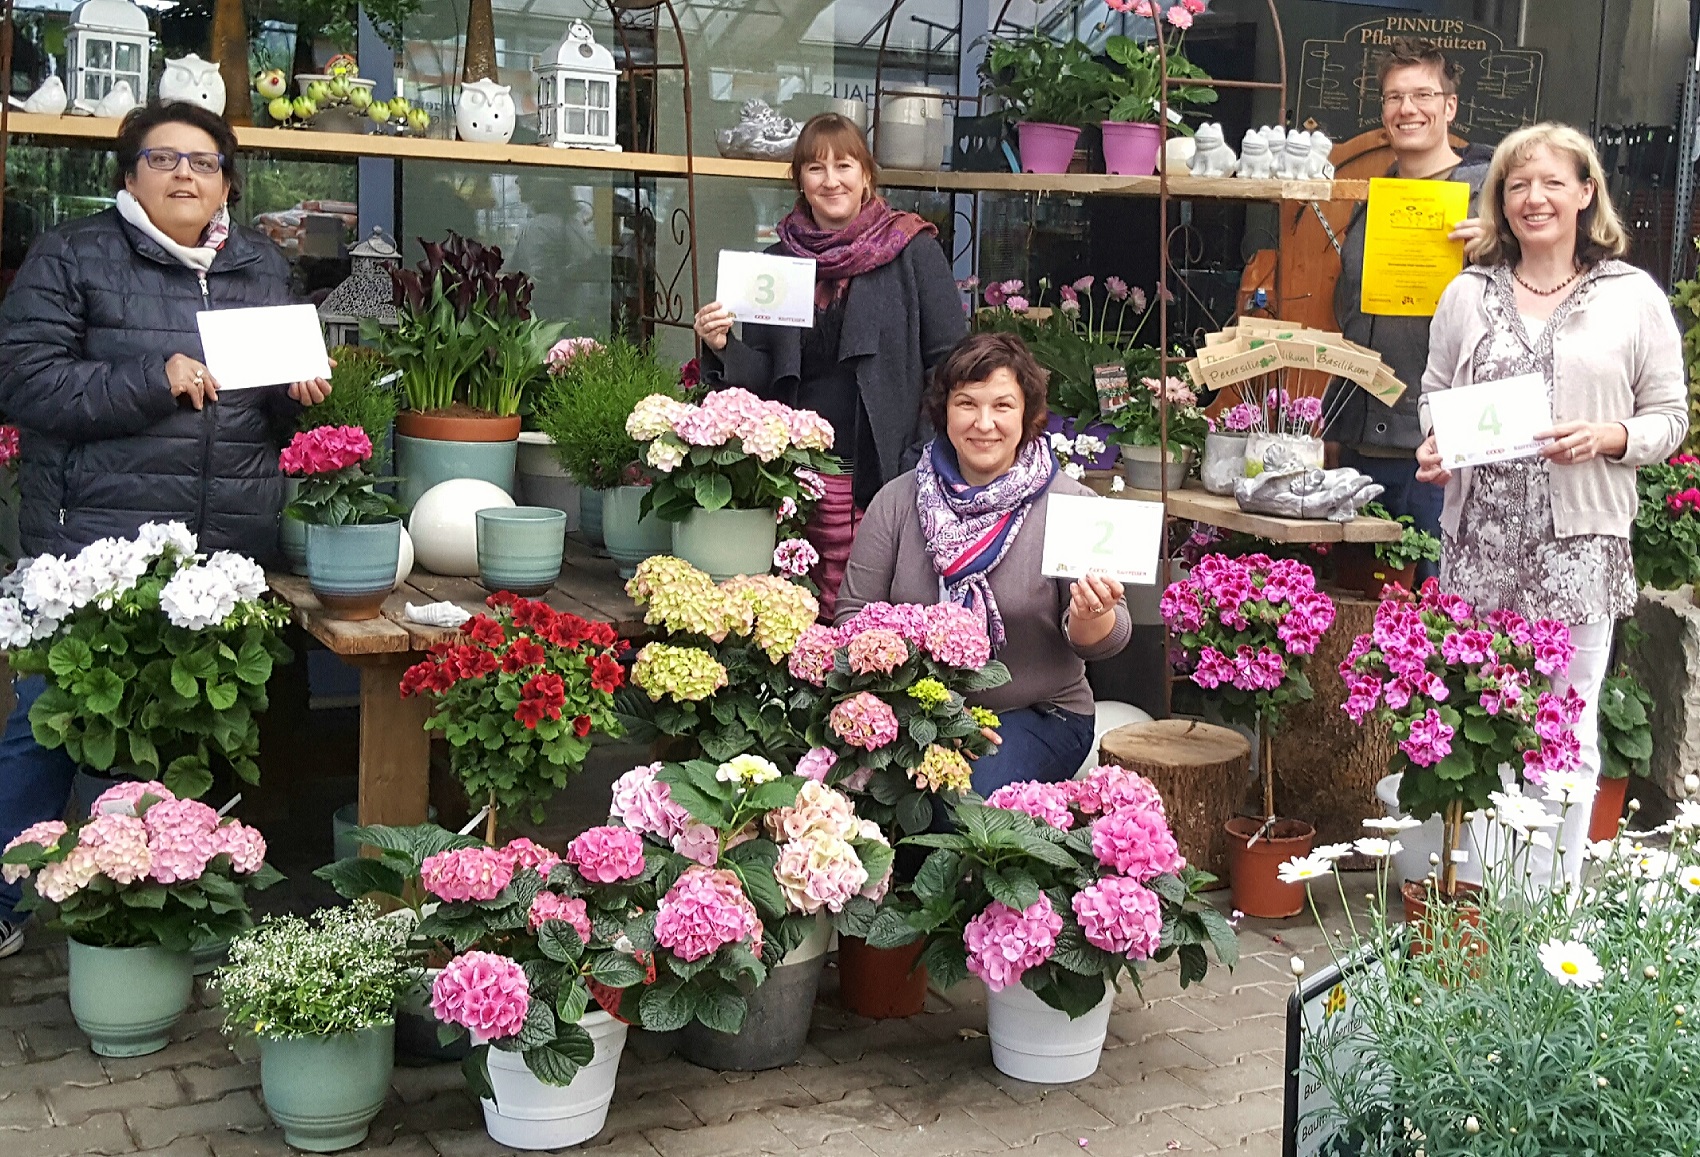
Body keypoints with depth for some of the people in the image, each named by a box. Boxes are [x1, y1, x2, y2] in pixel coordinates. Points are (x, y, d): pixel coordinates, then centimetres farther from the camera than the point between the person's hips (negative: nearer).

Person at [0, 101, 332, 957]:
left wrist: (300, 396, 2)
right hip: (98, 547, -4)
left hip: (231, 553, 4)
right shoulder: (73, 257, 2)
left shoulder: (264, 268, 17)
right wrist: (154, 381, -16)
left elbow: (282, 410, 26)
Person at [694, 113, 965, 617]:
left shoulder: (914, 253, 2)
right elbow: (763, 377, 14)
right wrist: (723, 348, -7)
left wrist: (929, 459, -10)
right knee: (820, 617, 0)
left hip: (888, 472, -3)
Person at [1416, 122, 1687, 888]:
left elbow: (1669, 417, 4)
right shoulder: (1468, 294, 10)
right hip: (1479, 543, 2)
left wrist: (1606, 438, -15)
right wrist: (1433, 450, -5)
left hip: (1578, 545, -2)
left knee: (1568, 734, 6)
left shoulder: (1634, 297, 3)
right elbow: (1435, 397, 15)